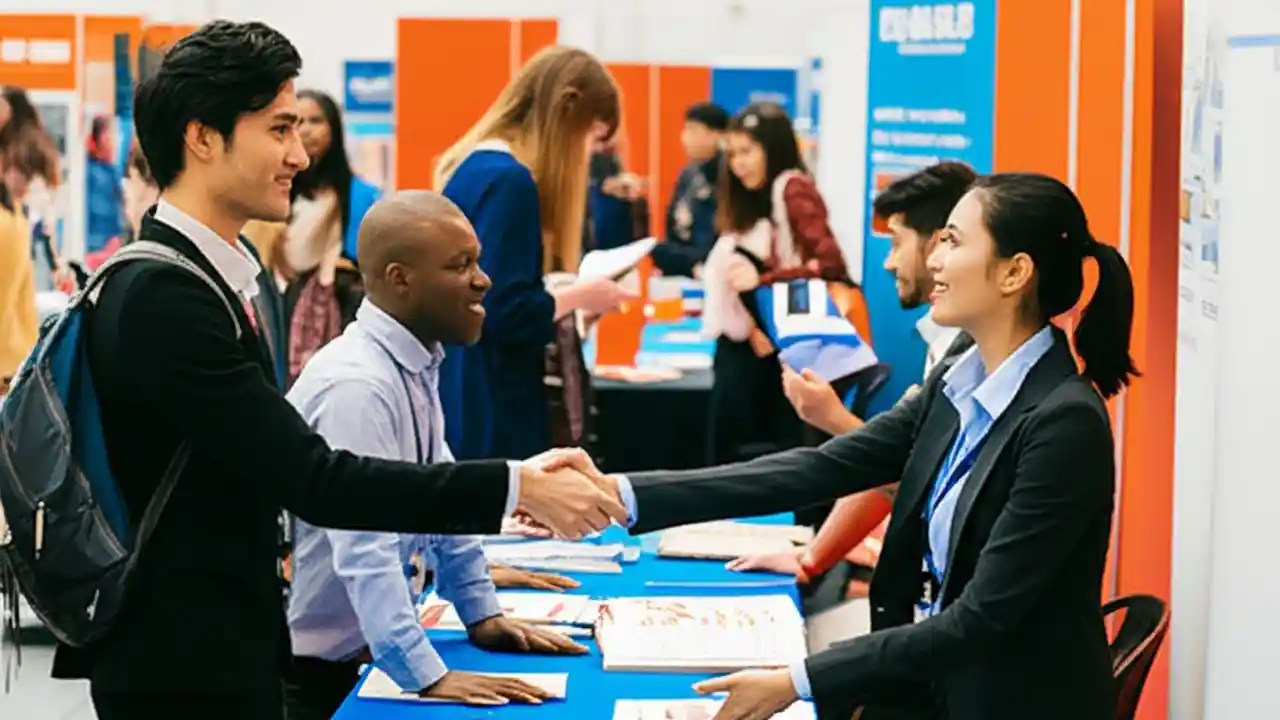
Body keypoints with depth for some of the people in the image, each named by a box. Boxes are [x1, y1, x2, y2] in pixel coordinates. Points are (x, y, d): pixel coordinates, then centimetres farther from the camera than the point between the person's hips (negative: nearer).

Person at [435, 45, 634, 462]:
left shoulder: (473, 165, 14)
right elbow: (506, 314, -22)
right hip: (488, 414, -10)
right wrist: (579, 296, -8)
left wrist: (566, 296, 12)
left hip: (458, 401, 10)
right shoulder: (508, 180, -17)